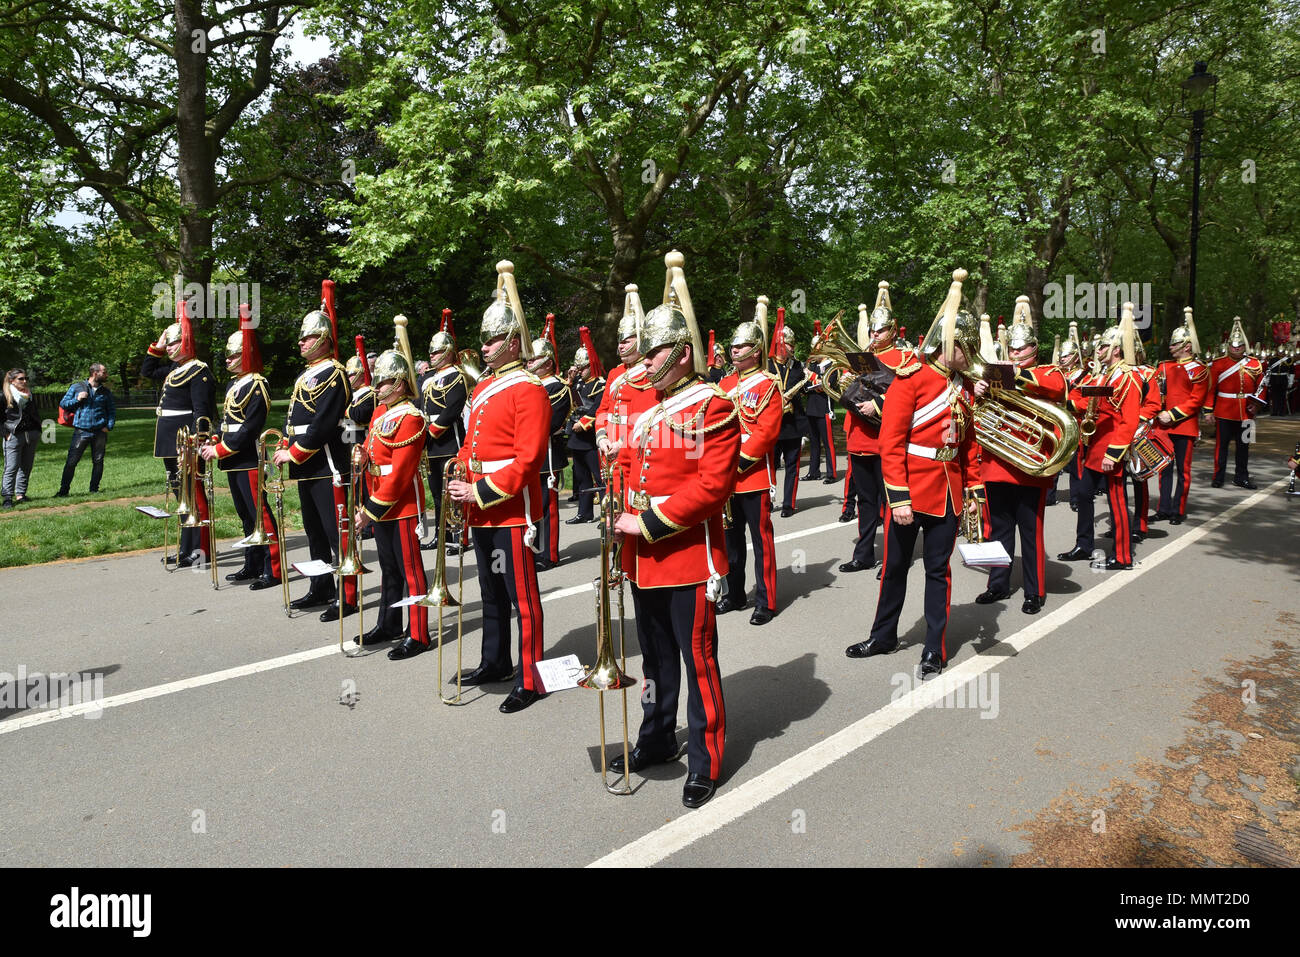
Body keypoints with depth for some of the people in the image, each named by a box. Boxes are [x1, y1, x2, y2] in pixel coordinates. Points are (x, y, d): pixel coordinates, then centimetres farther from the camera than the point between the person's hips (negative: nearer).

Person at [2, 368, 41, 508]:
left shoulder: (29, 394, 12)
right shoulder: (5, 396, -3)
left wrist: (38, 431, 11)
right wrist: (5, 433, -10)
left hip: (31, 434, 5)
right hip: (14, 436, -5)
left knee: (26, 466, 7)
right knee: (12, 467, -8)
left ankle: (20, 494, 14)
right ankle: (8, 497, -4)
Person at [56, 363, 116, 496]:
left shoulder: (106, 392, 11)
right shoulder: (76, 387, 5)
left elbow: (112, 410, 16)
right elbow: (62, 404, 8)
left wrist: (109, 426, 2)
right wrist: (77, 399, -9)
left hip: (100, 432, 2)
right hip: (81, 431, -2)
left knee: (98, 461, 4)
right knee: (71, 461, -3)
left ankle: (94, 489, 15)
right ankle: (63, 490, 5)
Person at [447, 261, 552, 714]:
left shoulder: (528, 390, -13)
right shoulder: (482, 388, 15)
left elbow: (528, 457, -20)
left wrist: (483, 492, -20)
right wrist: (460, 477, 4)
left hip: (511, 510, -9)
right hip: (481, 510, 9)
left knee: (522, 596, -1)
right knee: (492, 591, 20)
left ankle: (530, 680, 8)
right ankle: (495, 662, 35)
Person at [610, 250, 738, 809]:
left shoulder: (713, 407, -12)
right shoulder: (645, 406, 11)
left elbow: (713, 485, -19)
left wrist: (650, 522, -19)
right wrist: (623, 516, 0)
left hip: (688, 558, -7)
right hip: (643, 559, 7)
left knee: (698, 660, 4)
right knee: (656, 657, 20)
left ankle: (704, 762, 18)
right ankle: (657, 739, 37)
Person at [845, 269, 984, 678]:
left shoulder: (963, 389, 9)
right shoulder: (910, 381, -11)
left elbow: (968, 444, 14)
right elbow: (891, 443, -15)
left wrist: (973, 490, 8)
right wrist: (898, 498, -18)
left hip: (947, 495, 5)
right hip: (911, 492, -5)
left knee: (939, 570, 9)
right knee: (896, 566, 10)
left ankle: (935, 649, 18)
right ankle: (884, 636, 28)